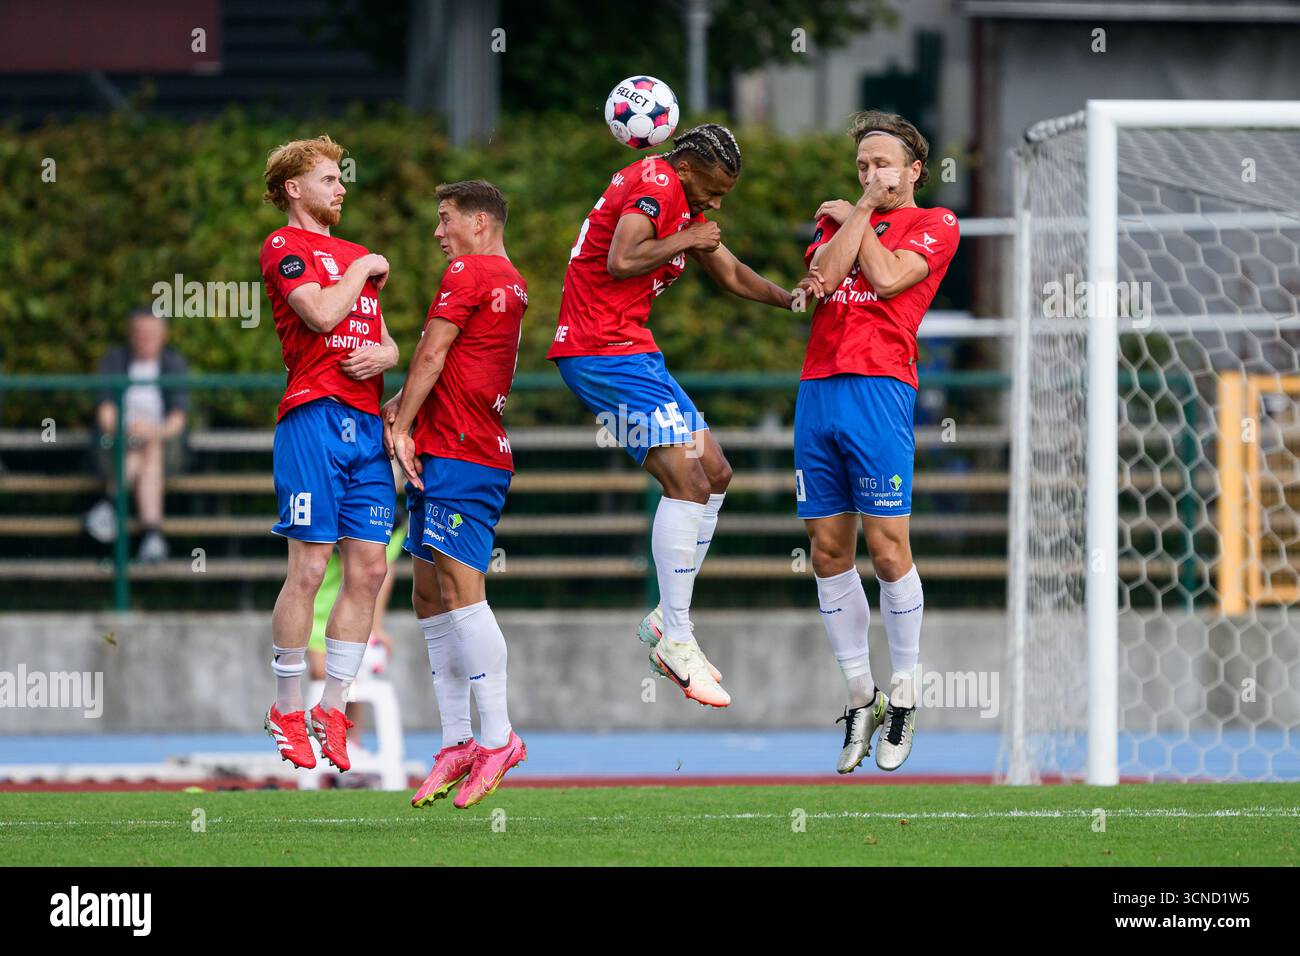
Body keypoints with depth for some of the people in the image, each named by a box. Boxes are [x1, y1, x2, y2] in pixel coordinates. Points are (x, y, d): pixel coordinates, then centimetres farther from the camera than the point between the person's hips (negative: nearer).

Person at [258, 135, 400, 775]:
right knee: (309, 567, -9)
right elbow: (322, 314, -16)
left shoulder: (357, 257, 24)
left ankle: (332, 709, 9)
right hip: (315, 412, -7)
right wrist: (364, 269, 0)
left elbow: (386, 341, 24)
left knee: (368, 568, 2)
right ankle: (287, 713, -1)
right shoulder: (285, 247, 0)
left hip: (368, 422, 7)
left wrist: (381, 356, 1)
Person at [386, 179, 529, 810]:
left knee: (460, 588, -14)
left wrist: (402, 428, -2)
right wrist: (399, 409, 11)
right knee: (429, 596, 8)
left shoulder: (468, 273, -8)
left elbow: (430, 357, -9)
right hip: (484, 452, 10)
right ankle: (456, 742, 7)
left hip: (456, 456, -10)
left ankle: (497, 738, -16)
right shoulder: (512, 284, 20)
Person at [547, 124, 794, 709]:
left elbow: (732, 275, 31)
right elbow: (621, 262, -28)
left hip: (631, 350, 11)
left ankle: (666, 619, 15)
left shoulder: (685, 203, 20)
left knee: (714, 475, 13)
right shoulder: (656, 186, -13)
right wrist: (684, 241, -14)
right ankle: (675, 640, -16)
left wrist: (794, 300, 19)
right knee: (688, 481, -17)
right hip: (605, 350, -11)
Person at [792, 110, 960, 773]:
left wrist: (854, 219, 5)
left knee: (887, 551, -9)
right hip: (818, 388, 5)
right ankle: (859, 696, 11)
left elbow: (887, 277, -8)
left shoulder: (935, 224, 8)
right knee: (828, 551, 3)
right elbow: (822, 276, 3)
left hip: (879, 389, -5)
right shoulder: (838, 218, 22)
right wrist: (862, 210, 5)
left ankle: (903, 694, 2)